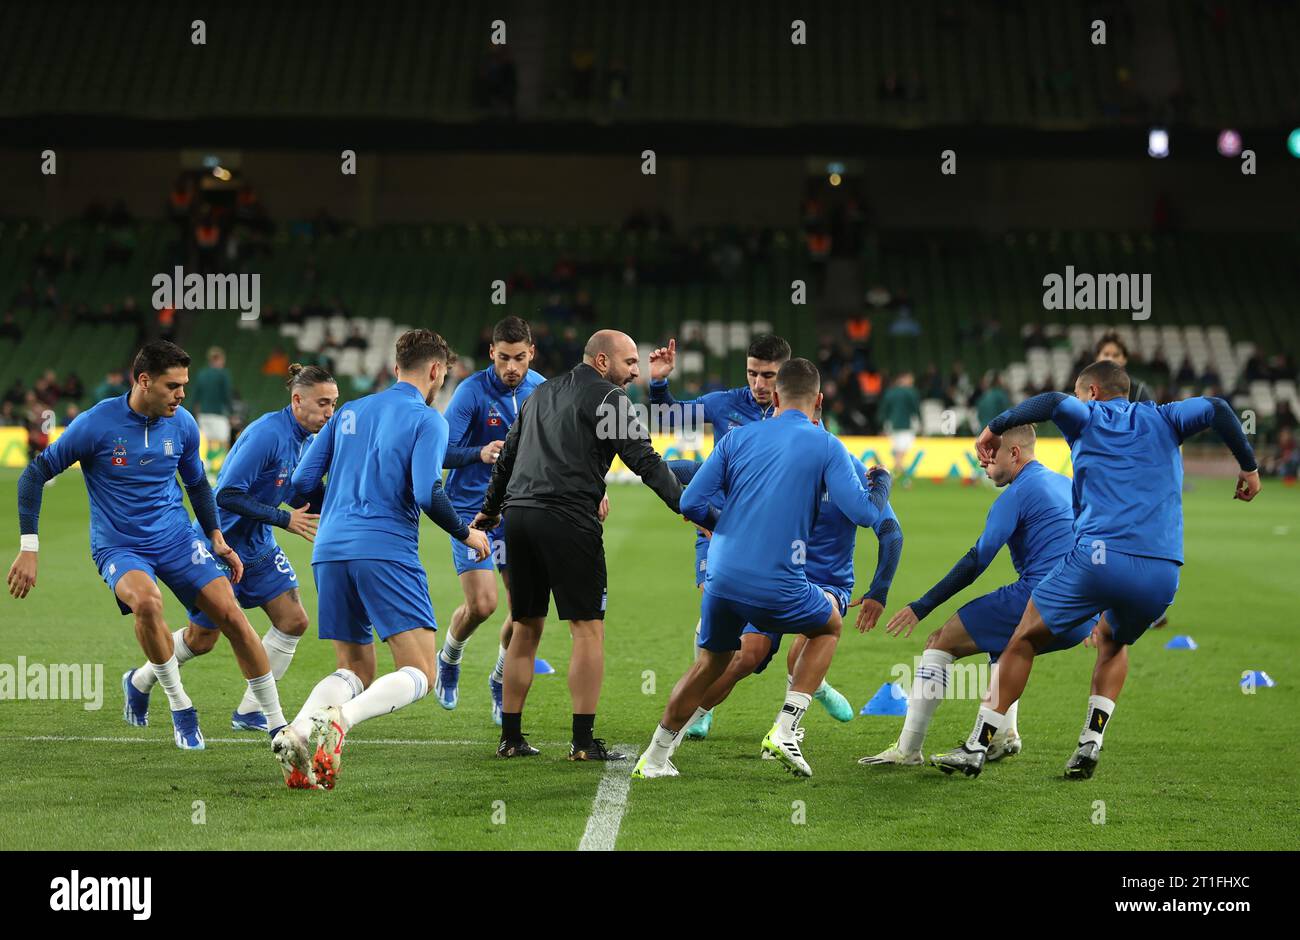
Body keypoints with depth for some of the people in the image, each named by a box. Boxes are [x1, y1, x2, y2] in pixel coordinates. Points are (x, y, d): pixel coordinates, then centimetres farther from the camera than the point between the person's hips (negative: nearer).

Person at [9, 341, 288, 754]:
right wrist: (29, 549, -12)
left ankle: (278, 725, 4)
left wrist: (217, 537, 9)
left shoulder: (182, 424, -3)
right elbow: (35, 474, -9)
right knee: (147, 601, -35)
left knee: (232, 616, -10)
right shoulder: (96, 424, -16)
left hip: (177, 538, 4)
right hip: (119, 546, -4)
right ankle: (180, 707, -13)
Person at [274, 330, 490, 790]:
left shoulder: (349, 412, 18)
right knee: (419, 674, -5)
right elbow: (427, 493, -12)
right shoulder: (427, 420, 1)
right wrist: (465, 534, 4)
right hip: (387, 552, -6)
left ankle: (299, 728, -16)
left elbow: (302, 482, 16)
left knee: (356, 672, 14)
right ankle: (340, 720, -33)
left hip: (331, 550, 6)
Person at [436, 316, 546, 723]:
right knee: (481, 605, -13)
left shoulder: (541, 389, 1)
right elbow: (442, 451, -17)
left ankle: (501, 681, 24)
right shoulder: (473, 391, -15)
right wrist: (480, 453, -36)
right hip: (472, 509, -4)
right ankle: (448, 661, 19)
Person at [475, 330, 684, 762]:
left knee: (526, 628, 14)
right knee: (588, 629, -2)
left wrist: (489, 509, 40)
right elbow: (644, 460, -8)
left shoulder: (541, 393, 21)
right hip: (569, 519, -7)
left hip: (520, 515, 7)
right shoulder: (608, 397, -1)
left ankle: (511, 738, 15)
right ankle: (583, 741, -7)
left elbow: (507, 455, 28)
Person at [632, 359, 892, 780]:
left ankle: (654, 759, 29)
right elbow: (863, 513, -5)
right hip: (777, 585, -3)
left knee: (711, 662, 27)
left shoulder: (738, 438, 9)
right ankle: (785, 731, 13)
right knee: (829, 622, 27)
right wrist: (882, 482, 16)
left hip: (722, 579, 3)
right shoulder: (826, 446, 1)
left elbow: (690, 504, 4)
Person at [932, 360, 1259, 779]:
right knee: (1112, 643, 32)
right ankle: (1091, 743, 14)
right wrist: (1248, 466, 19)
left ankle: (977, 747, 11)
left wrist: (996, 427, 0)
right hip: (1163, 572, 4)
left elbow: (1052, 402, -8)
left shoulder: (1088, 417, 13)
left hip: (1098, 558, -4)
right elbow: (1218, 409, 10)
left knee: (1025, 639, 13)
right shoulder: (1161, 419, 21)